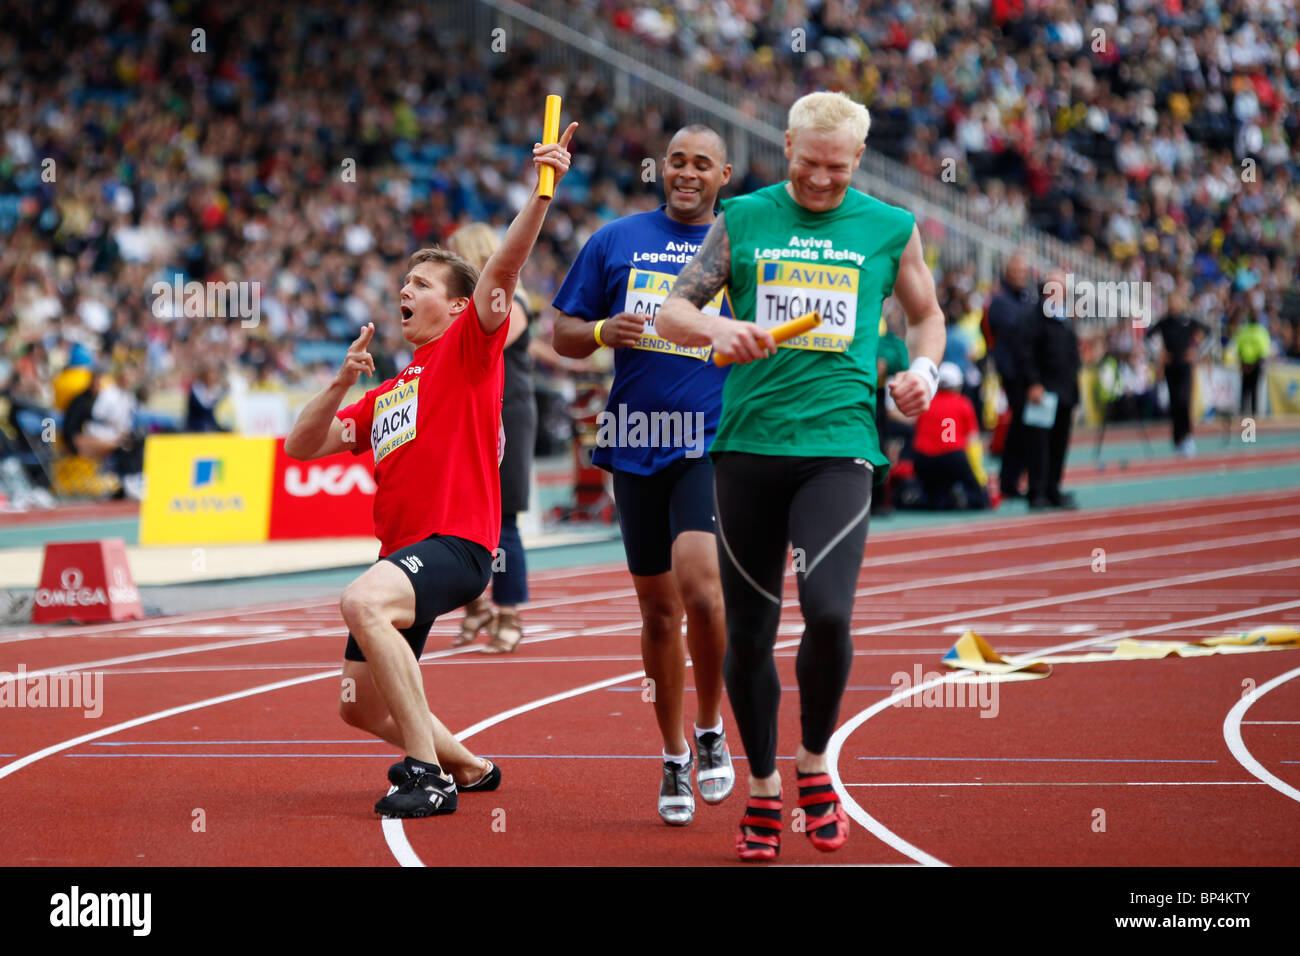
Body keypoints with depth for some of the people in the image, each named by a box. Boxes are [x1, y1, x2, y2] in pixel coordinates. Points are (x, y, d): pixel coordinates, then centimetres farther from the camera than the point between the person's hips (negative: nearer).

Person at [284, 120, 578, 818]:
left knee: (362, 602, -37)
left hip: (455, 543, -9)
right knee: (360, 704, 12)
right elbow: (302, 446, 21)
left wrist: (542, 189, -27)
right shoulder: (385, 394, 24)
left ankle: (427, 772, -31)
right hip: (399, 550, 9)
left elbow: (502, 268, -13)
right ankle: (468, 767, 36)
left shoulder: (467, 349, 3)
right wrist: (342, 381, 5)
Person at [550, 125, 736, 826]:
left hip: (712, 443, -2)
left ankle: (711, 731, -1)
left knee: (699, 582, -23)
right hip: (635, 446, 3)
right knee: (659, 608, 8)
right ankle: (674, 760, 22)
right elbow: (563, 336, 11)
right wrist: (604, 331, -10)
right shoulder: (616, 241, 9)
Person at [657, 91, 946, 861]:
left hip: (839, 447, -1)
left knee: (828, 612, -19)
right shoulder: (743, 219, 8)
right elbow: (673, 310, 9)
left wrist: (923, 372, 2)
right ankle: (763, 787, 22)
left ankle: (815, 765, 5)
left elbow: (927, 314, 22)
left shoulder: (890, 228, 8)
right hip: (748, 444, 1)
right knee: (749, 631, 4)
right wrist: (717, 329, -12)